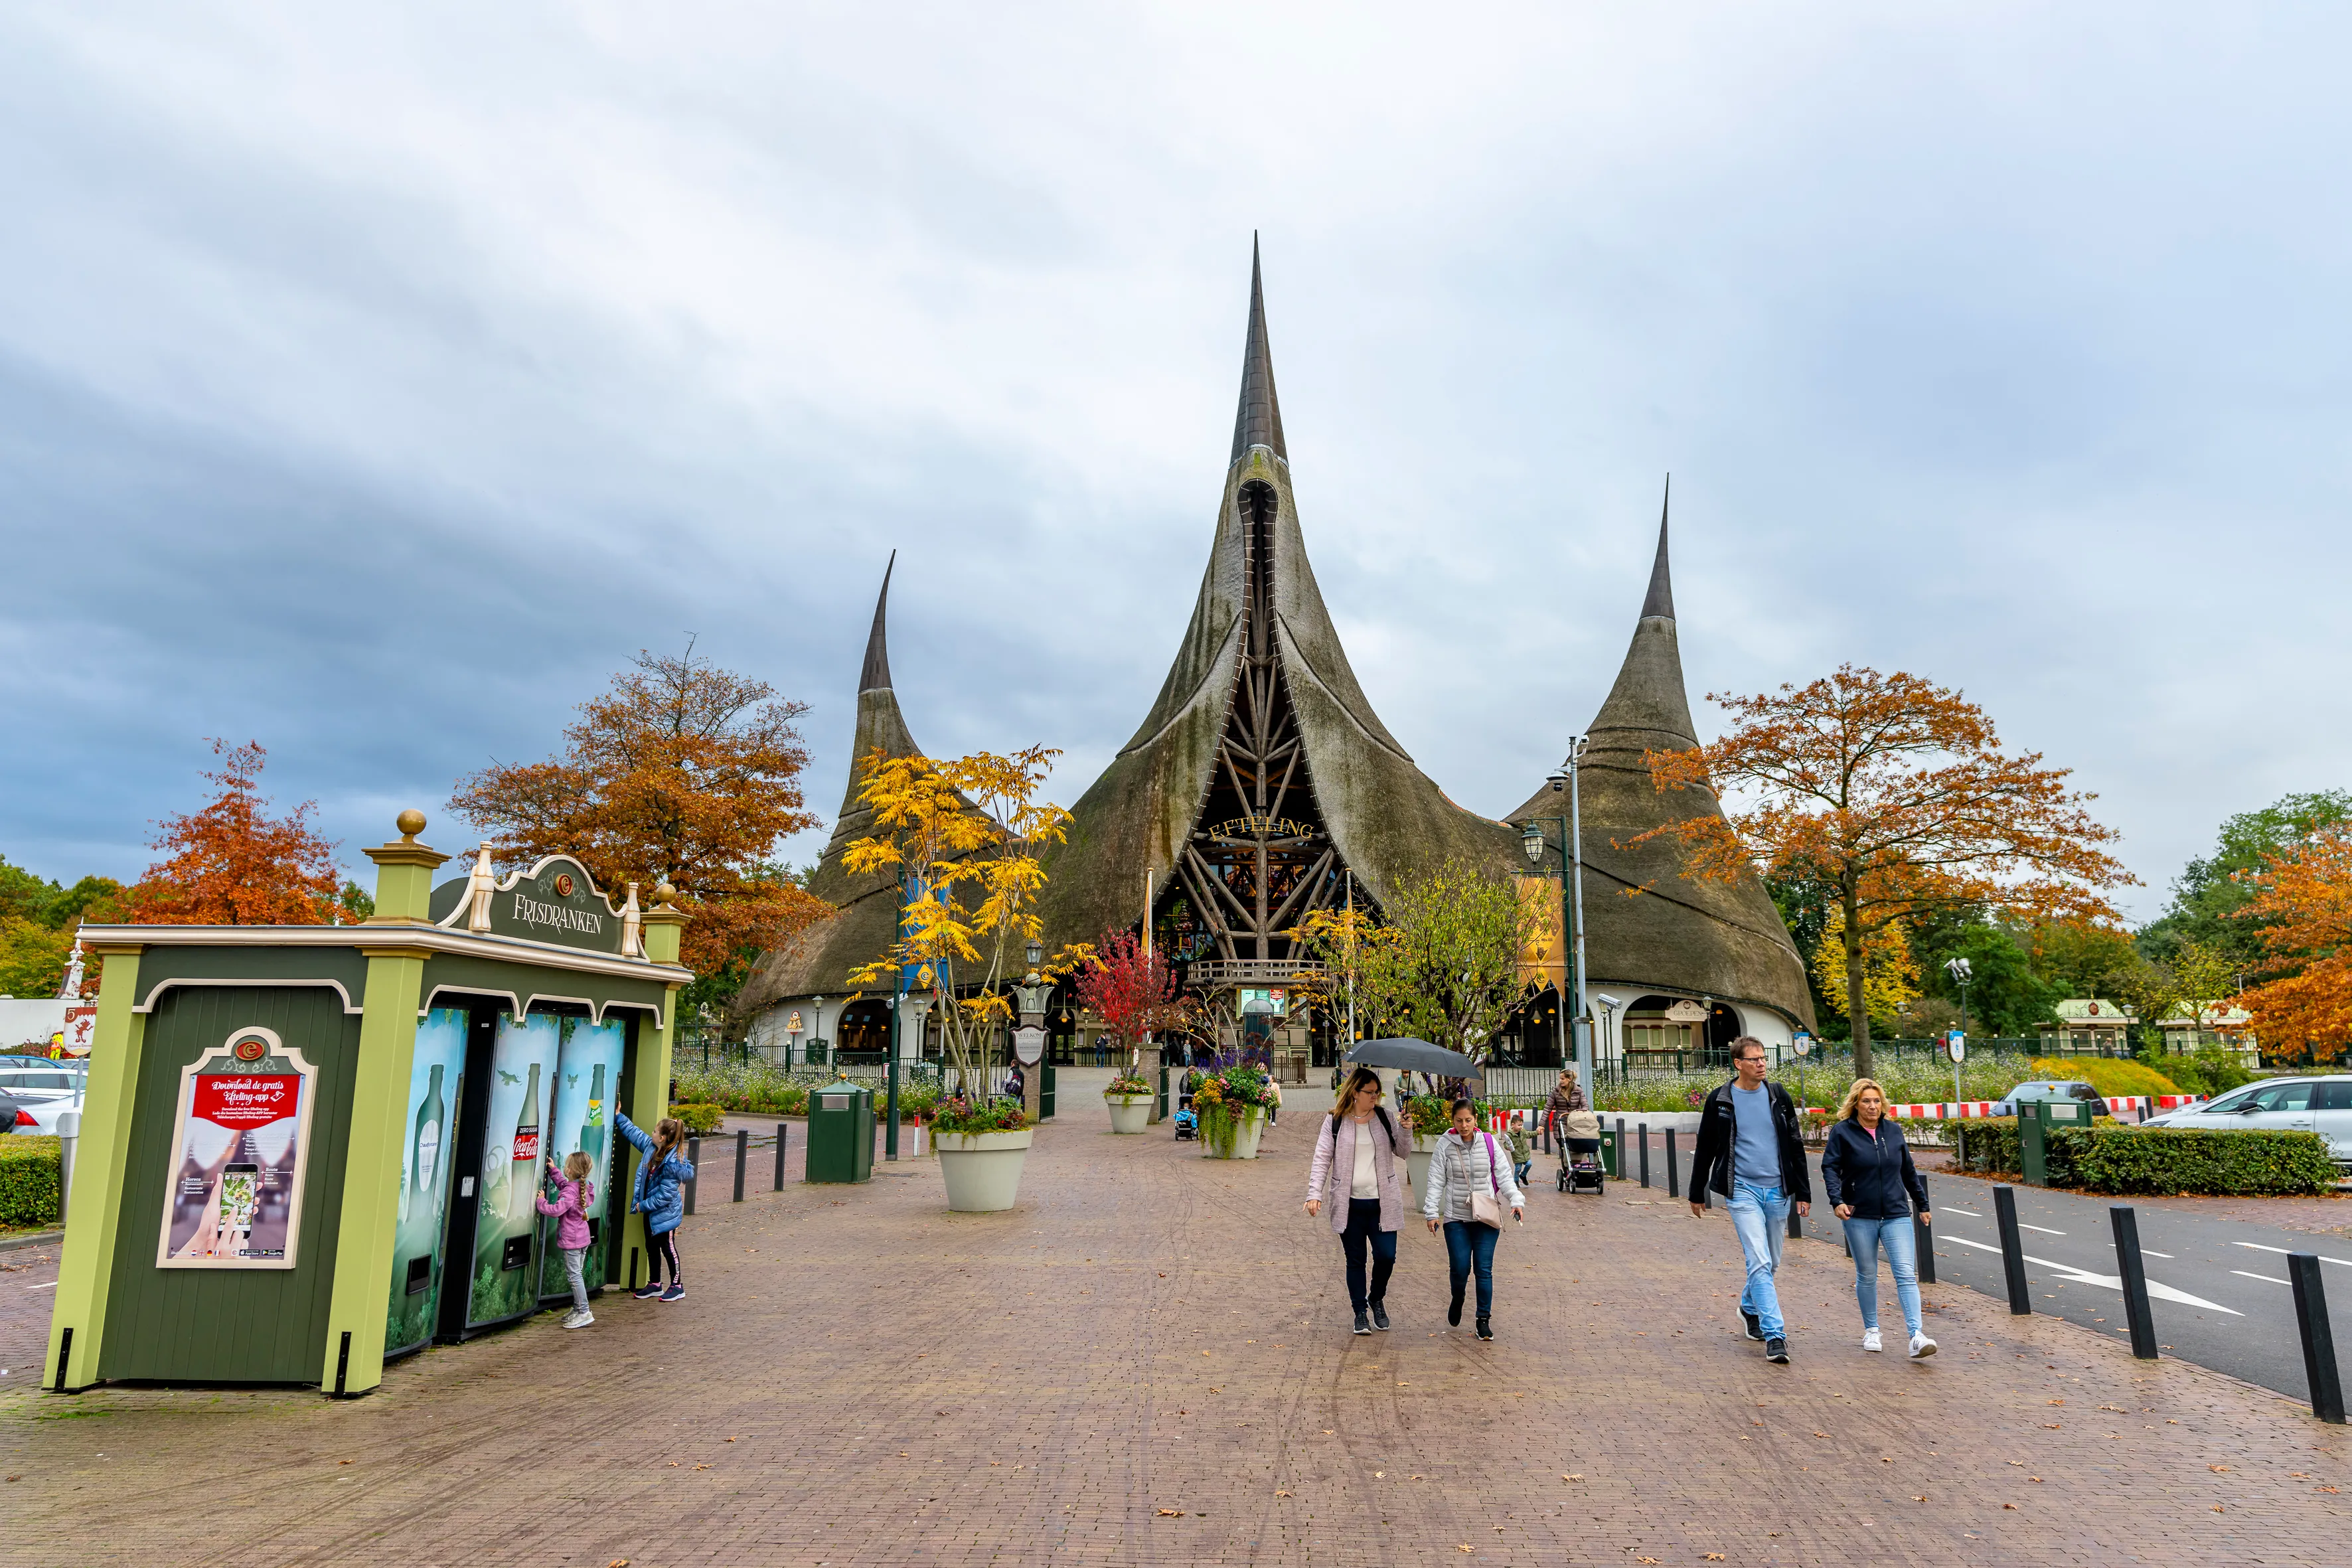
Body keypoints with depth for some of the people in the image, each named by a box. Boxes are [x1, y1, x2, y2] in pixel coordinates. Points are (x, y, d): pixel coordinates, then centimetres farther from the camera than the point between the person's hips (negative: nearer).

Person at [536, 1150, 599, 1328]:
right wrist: (553, 1170, 27)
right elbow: (563, 1183, 26)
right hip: (582, 1239, 10)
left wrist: (541, 1201, -15)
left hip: (571, 1241, -10)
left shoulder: (570, 1192, -24)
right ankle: (577, 1309, 25)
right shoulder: (583, 1186, 6)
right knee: (575, 1275, 18)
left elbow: (555, 1210, -30)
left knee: (573, 1276, -4)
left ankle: (584, 1312, -3)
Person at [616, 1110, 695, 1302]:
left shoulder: (672, 1164, -29)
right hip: (650, 1209, 9)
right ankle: (654, 1284, 30)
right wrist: (618, 1116, 13)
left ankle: (677, 1286, 16)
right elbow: (635, 1133, 12)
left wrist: (644, 1206, -17)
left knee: (667, 1247, 3)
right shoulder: (652, 1147, -5)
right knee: (651, 1247, 17)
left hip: (665, 1213, -8)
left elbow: (665, 1195, -26)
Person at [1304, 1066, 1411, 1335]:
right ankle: (1361, 1312, 22)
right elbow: (1322, 1159, -1)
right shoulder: (1335, 1121, -1)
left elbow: (1403, 1152, 7)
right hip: (1349, 1204, -1)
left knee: (1386, 1256, -3)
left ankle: (1377, 1299, 25)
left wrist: (1405, 1130, -12)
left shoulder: (1385, 1117, 4)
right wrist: (1315, 1194, -11)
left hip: (1383, 1202, 1)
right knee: (1355, 1260, 6)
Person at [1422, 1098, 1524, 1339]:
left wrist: (1516, 1201, -10)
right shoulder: (1445, 1145, -2)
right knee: (1460, 1267, -3)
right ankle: (1457, 1300, 29)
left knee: (1484, 1269, -1)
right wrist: (1431, 1212, -8)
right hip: (1456, 1218, -1)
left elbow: (1504, 1175, 3)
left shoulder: (1489, 1143, 1)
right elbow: (1436, 1181, -1)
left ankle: (1483, 1320, 13)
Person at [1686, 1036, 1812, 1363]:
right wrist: (1697, 1193, 8)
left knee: (1771, 1262, 15)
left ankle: (1750, 1308, 39)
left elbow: (1795, 1146, 9)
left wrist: (1803, 1192, 6)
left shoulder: (1778, 1096, 4)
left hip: (1778, 1190, 4)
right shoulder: (1720, 1100, -4)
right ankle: (1775, 1336, -11)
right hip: (1742, 1190, -3)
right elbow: (1705, 1149, 4)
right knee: (1759, 1262, -12)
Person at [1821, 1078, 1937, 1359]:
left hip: (1896, 1214, 2)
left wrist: (1922, 1204, 22)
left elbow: (1908, 1171, 18)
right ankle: (1871, 1330, 25)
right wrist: (1837, 1200, -22)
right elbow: (1830, 1168, -8)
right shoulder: (1842, 1131, -5)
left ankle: (1917, 1336, -13)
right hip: (1860, 1216, -2)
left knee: (1906, 1273, -9)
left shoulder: (1893, 1130, 7)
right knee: (1867, 1275, 9)